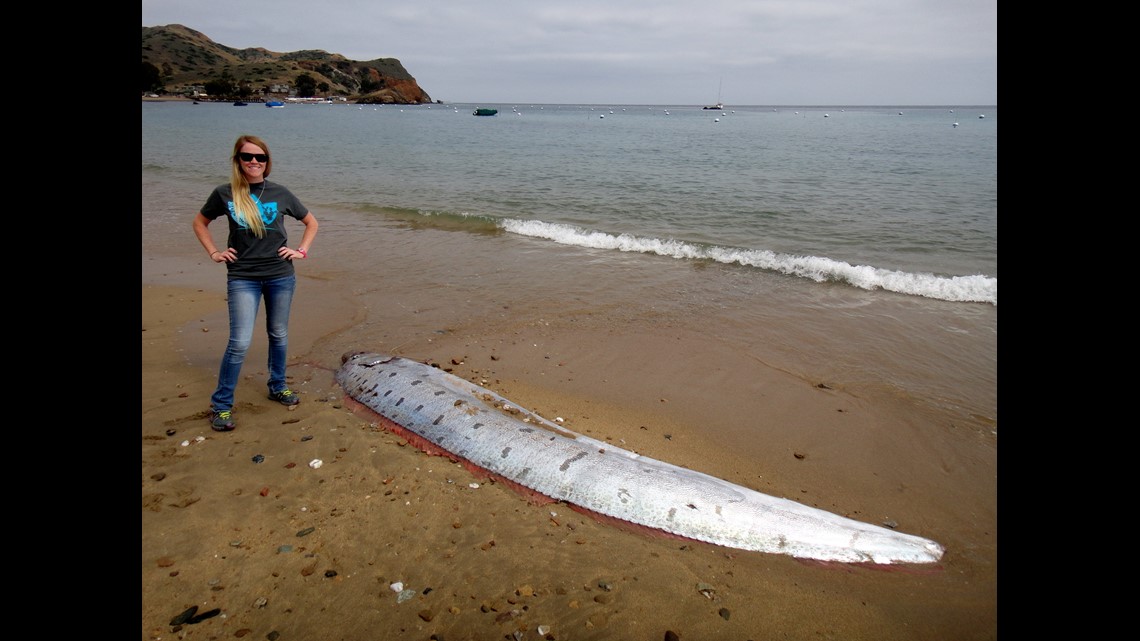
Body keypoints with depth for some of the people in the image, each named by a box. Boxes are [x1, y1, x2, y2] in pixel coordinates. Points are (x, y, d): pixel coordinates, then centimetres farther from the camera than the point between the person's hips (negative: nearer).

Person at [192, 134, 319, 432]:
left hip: (281, 276, 2)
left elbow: (311, 222, 14)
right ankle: (221, 404, 7)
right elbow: (200, 222, 15)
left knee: (279, 335, 14)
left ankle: (277, 387, 34)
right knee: (240, 342, -8)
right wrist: (214, 252, 5)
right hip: (242, 278, -2)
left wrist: (302, 251, 4)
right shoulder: (224, 194, -2)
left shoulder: (280, 193, 0)